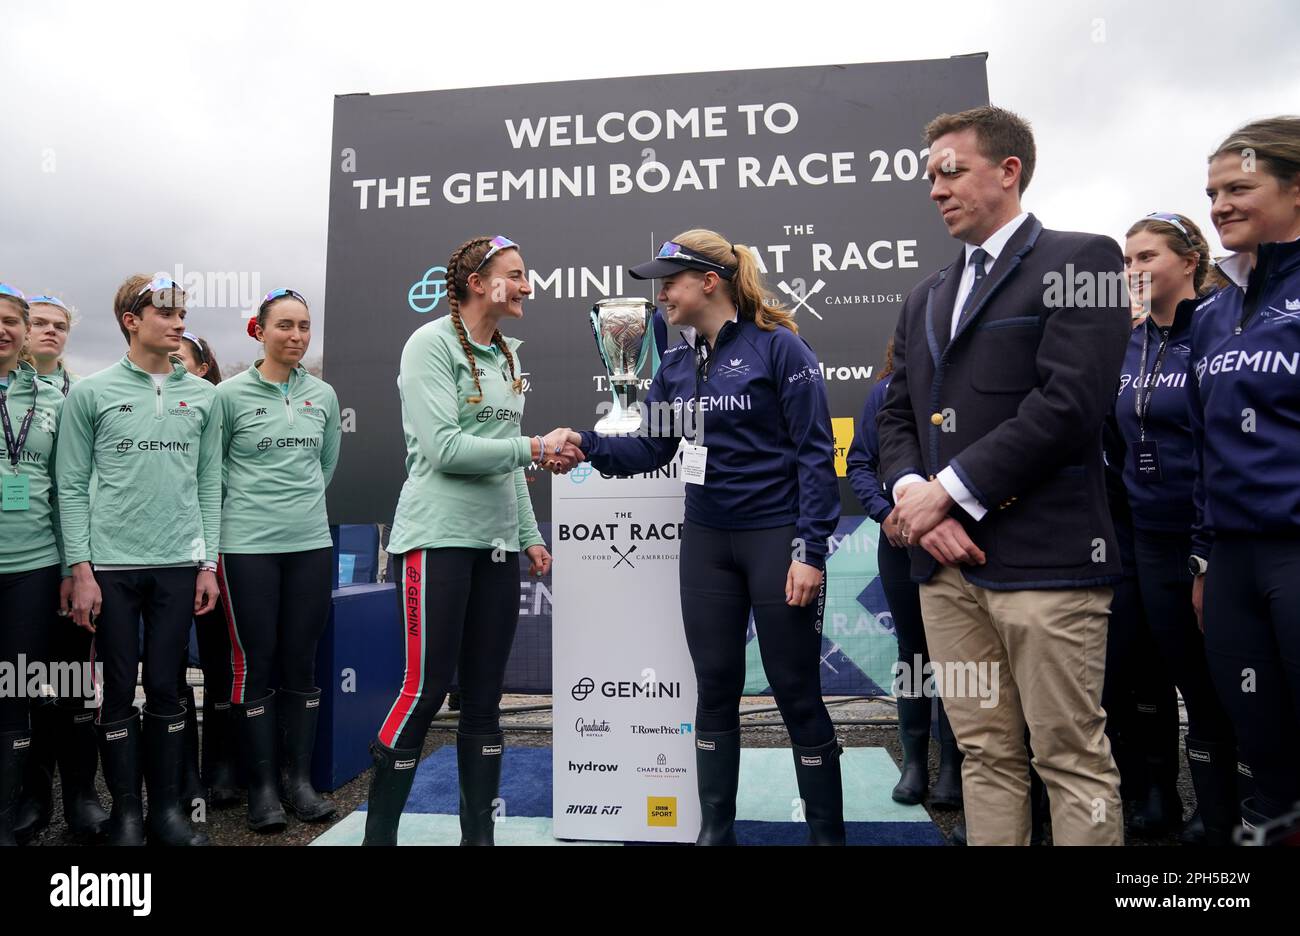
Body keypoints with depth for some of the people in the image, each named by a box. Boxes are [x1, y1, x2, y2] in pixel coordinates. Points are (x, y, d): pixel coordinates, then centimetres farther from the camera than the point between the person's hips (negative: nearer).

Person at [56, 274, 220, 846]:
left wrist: (209, 564, 4)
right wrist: (81, 570, -6)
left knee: (166, 688, 8)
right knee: (118, 690, 6)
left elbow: (210, 485, 8)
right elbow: (71, 487, 0)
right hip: (111, 563, -2)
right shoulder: (91, 393, 1)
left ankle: (167, 807, 20)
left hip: (179, 564, 2)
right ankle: (125, 811, 20)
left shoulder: (204, 396, 8)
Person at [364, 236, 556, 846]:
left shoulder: (505, 355, 16)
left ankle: (479, 832, 21)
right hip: (439, 538, -7)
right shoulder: (432, 343, -6)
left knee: (484, 699, 10)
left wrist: (529, 536, 16)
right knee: (425, 690, -4)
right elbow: (443, 448, -17)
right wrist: (535, 448, -16)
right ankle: (378, 833, 14)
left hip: (496, 545, 7)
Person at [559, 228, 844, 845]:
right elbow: (650, 449, 9)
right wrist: (588, 445, -9)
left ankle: (827, 832, 22)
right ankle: (715, 830, 27)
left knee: (796, 691, 3)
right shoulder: (676, 365, 9)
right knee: (715, 688, 12)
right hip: (706, 542, 6)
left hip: (777, 538, -5)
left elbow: (816, 452, -12)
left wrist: (811, 551, -16)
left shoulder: (778, 346, -9)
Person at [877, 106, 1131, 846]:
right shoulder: (926, 298, 20)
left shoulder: (1082, 260, 0)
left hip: (1042, 558, -6)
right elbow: (897, 415, 15)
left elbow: (1070, 401, -13)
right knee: (985, 755, 12)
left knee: (1073, 758, 2)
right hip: (946, 560, 6)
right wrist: (913, 495, -4)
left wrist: (950, 491, -13)